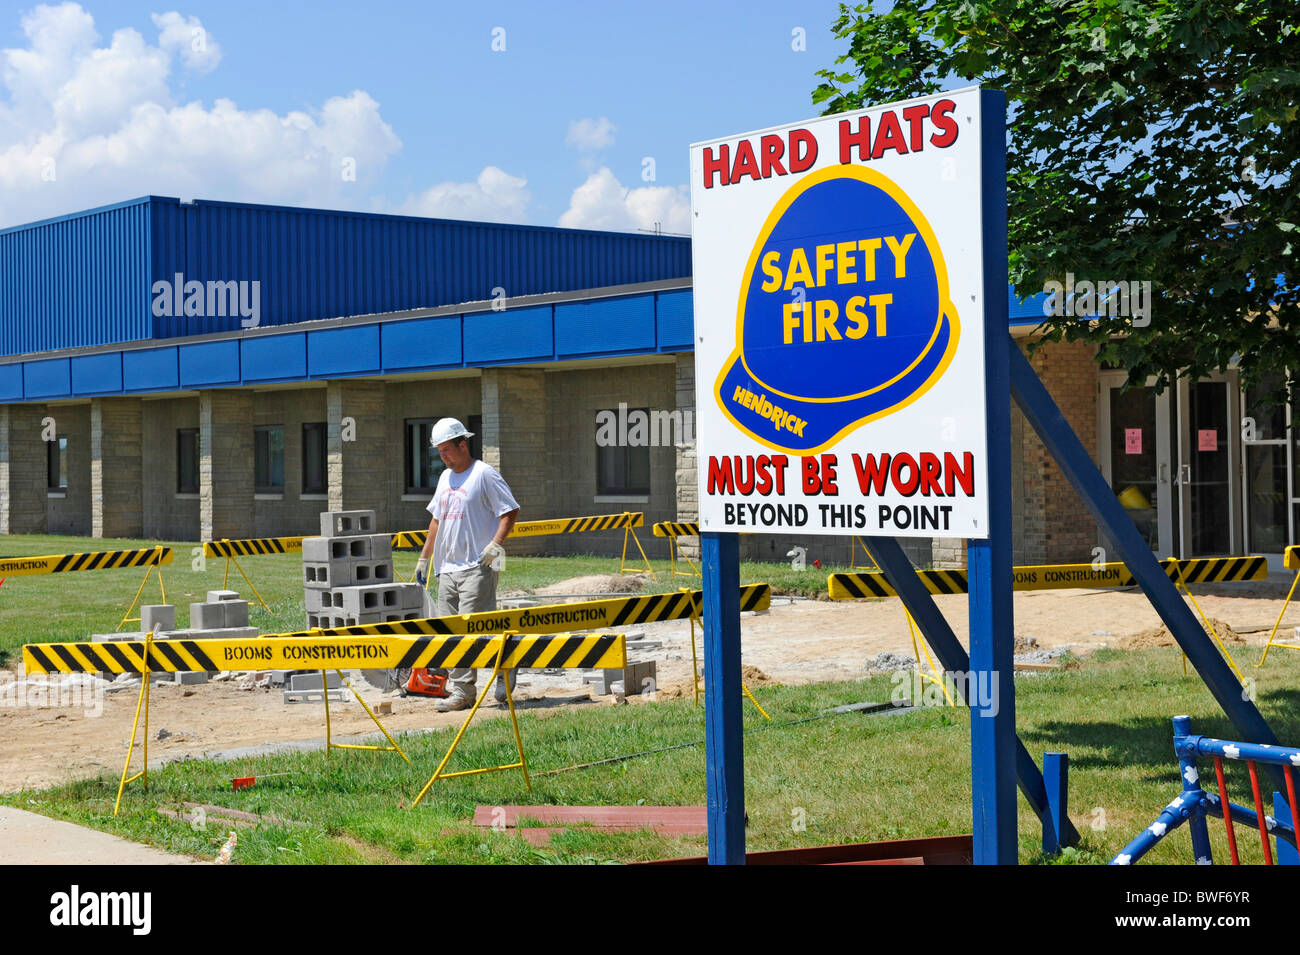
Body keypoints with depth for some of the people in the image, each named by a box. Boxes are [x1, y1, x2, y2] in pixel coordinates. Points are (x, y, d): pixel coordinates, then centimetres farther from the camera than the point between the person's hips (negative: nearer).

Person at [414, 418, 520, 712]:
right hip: (448, 568, 8)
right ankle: (459, 692, 6)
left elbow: (510, 511, -9)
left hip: (477, 567, -8)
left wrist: (496, 543, -21)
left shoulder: (485, 474, -6)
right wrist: (424, 558, 26)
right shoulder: (446, 478, 19)